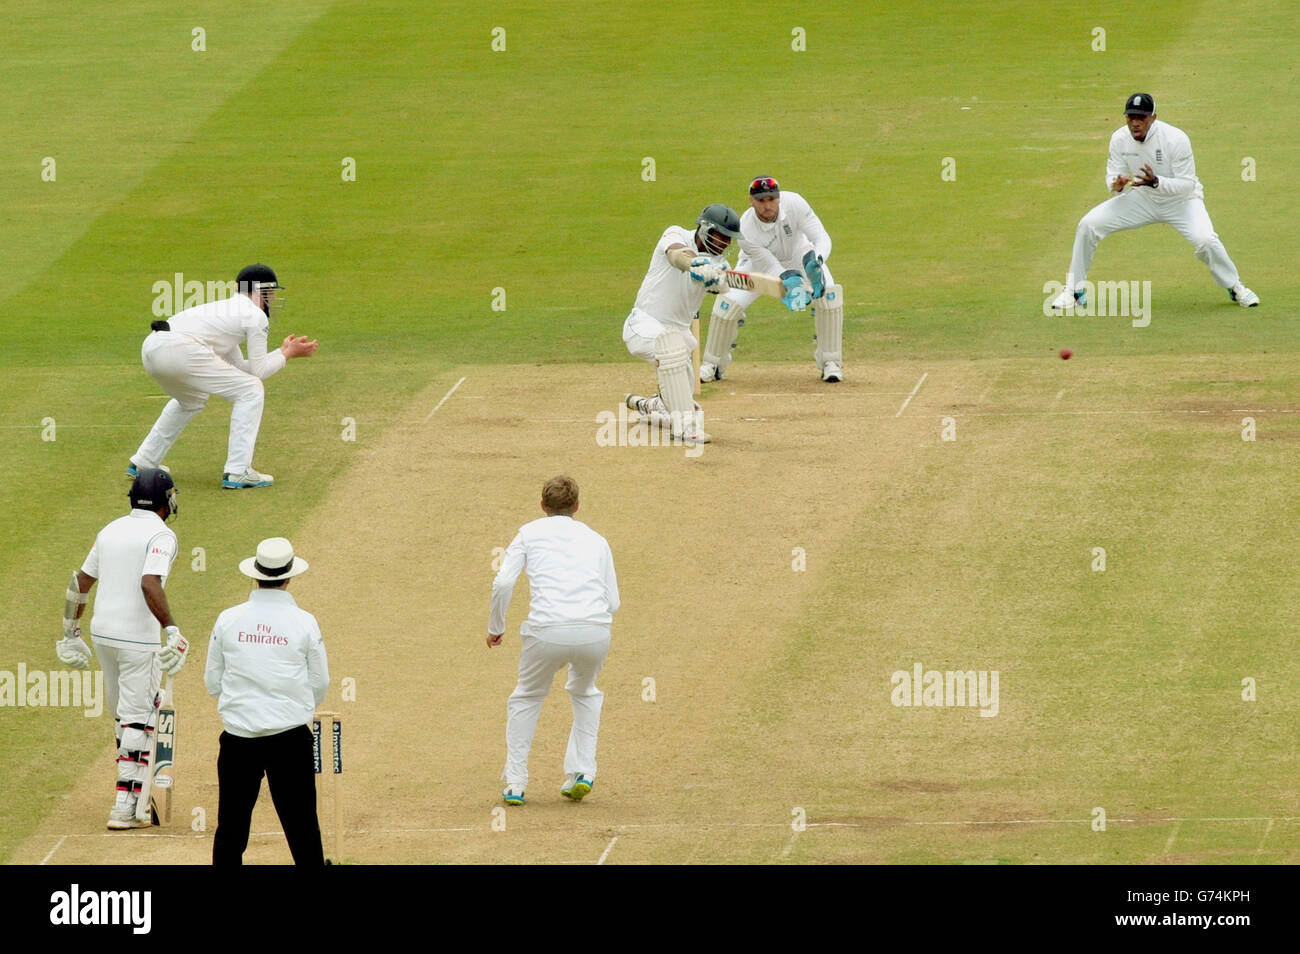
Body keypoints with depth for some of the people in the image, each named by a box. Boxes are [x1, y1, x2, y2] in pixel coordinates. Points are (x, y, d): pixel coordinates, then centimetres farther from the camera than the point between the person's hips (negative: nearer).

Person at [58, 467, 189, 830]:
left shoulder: (110, 531, 12)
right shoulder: (161, 535, -10)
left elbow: (80, 582, 15)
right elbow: (149, 584, -26)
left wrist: (71, 632, 23)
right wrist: (172, 629, -28)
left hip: (102, 634, 7)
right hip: (138, 637, -7)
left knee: (124, 715, 19)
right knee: (139, 720, -1)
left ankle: (133, 799, 26)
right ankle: (126, 807, -5)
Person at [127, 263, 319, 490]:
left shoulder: (226, 307, 34)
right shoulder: (256, 315, 8)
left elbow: (238, 366, 36)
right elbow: (259, 371, 9)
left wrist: (284, 351, 38)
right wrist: (288, 353, 23)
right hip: (180, 350, -9)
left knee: (191, 399, 36)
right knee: (250, 390, 3)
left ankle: (142, 464, 36)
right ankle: (237, 473, -3)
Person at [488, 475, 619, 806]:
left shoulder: (530, 533, 17)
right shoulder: (596, 540, 23)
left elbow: (503, 583, 4)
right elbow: (613, 602, 19)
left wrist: (496, 627, 18)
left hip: (548, 630, -2)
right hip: (596, 630, 2)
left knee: (527, 698, 23)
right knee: (585, 693, 31)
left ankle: (515, 783, 16)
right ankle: (582, 771, 19)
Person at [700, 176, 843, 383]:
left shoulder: (794, 203, -35)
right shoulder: (745, 230, -36)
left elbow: (821, 238, -34)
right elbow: (769, 267, -30)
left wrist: (815, 261, -55)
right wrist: (790, 282, -51)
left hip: (798, 252, 1)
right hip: (759, 260, -1)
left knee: (828, 294, -22)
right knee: (729, 302, -18)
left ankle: (829, 363, -5)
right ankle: (712, 365, 7)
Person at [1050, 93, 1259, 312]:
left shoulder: (1176, 139, -26)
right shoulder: (1119, 139, -13)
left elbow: (1187, 184, -24)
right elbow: (1113, 176, -5)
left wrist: (1156, 182, -41)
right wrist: (1116, 185, -30)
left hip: (1181, 200, -4)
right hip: (1142, 199, 4)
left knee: (1205, 240, -28)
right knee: (1088, 225, -11)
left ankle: (1235, 288, 1)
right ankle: (1074, 290, 3)